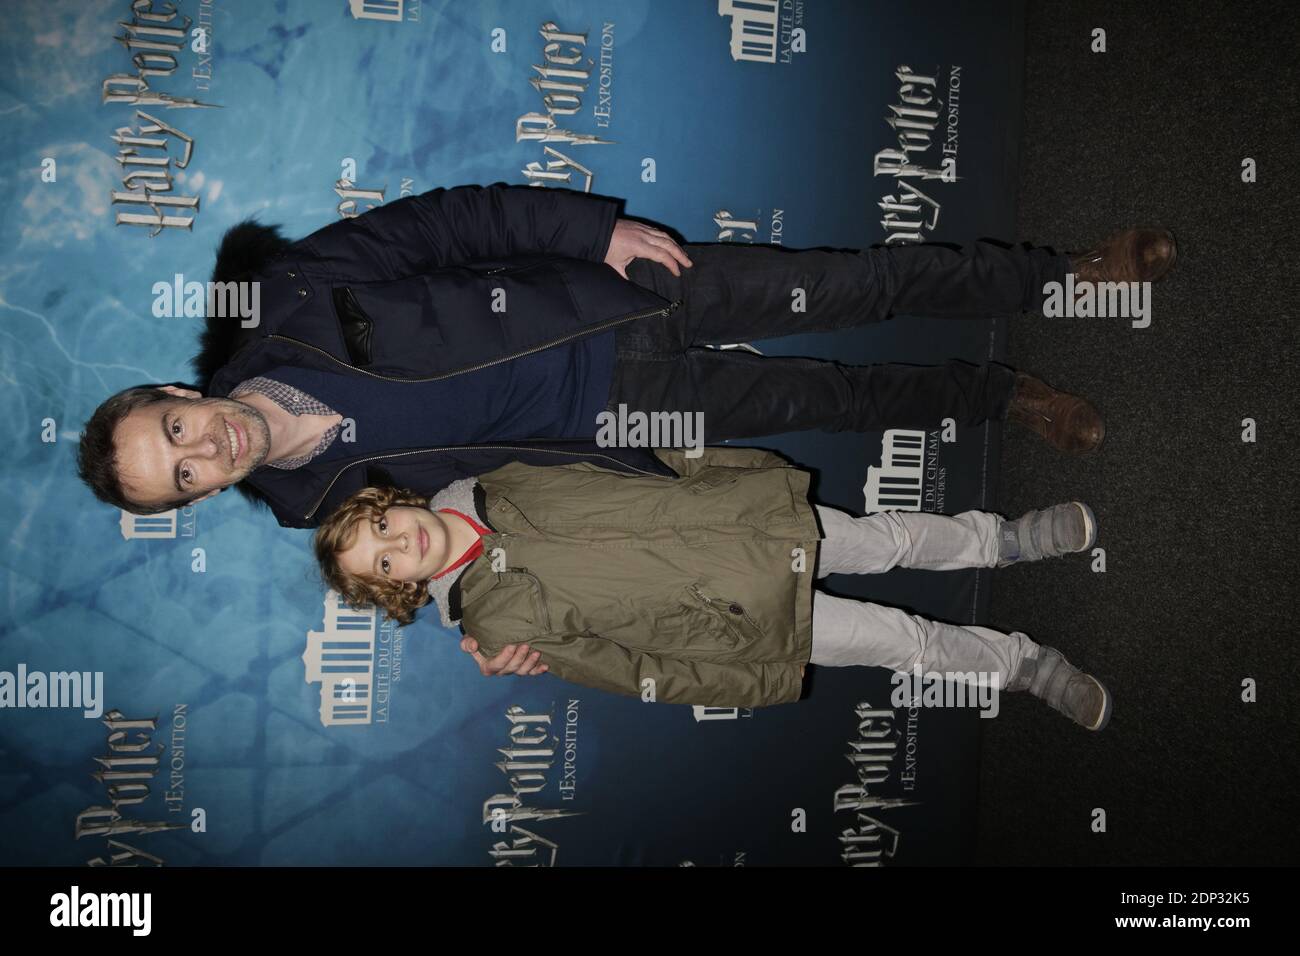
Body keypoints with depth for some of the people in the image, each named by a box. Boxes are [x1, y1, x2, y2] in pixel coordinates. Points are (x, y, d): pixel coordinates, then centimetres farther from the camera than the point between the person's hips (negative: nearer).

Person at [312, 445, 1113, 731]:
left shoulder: (499, 487, -5)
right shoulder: (497, 621, -16)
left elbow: (616, 457, 6)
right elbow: (631, 673, -13)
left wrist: (731, 462, 5)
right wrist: (767, 687, -12)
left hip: (730, 514, 4)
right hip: (741, 615, -4)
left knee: (888, 538, 10)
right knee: (898, 638, -1)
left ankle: (1004, 539, 37)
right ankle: (1022, 665, 23)